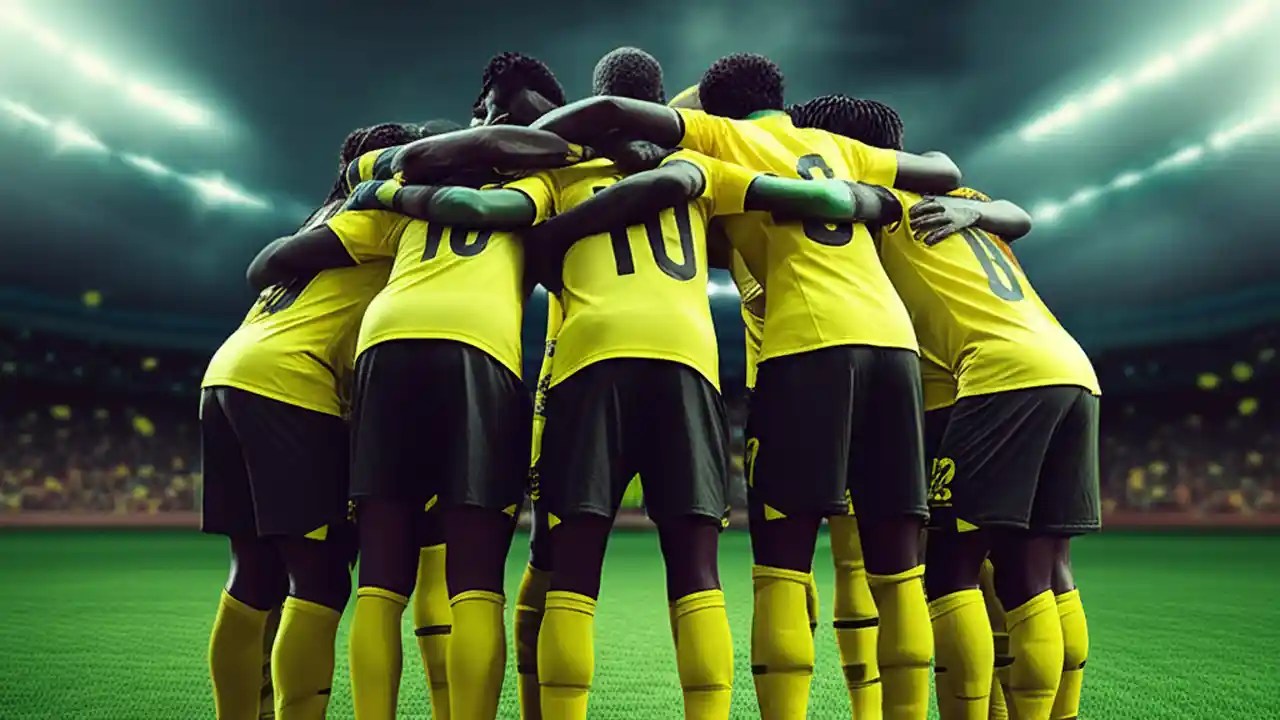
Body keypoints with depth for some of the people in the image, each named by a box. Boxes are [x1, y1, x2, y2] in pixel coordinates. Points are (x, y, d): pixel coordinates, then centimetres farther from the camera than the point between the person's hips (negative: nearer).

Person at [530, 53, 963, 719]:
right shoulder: (833, 146, 28)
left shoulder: (720, 137, 15)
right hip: (893, 337, 5)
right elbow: (946, 172, 36)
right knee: (895, 561, 8)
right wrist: (898, 160, 54)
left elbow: (611, 111, 3)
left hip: (811, 342, -5)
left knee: (783, 559, -2)